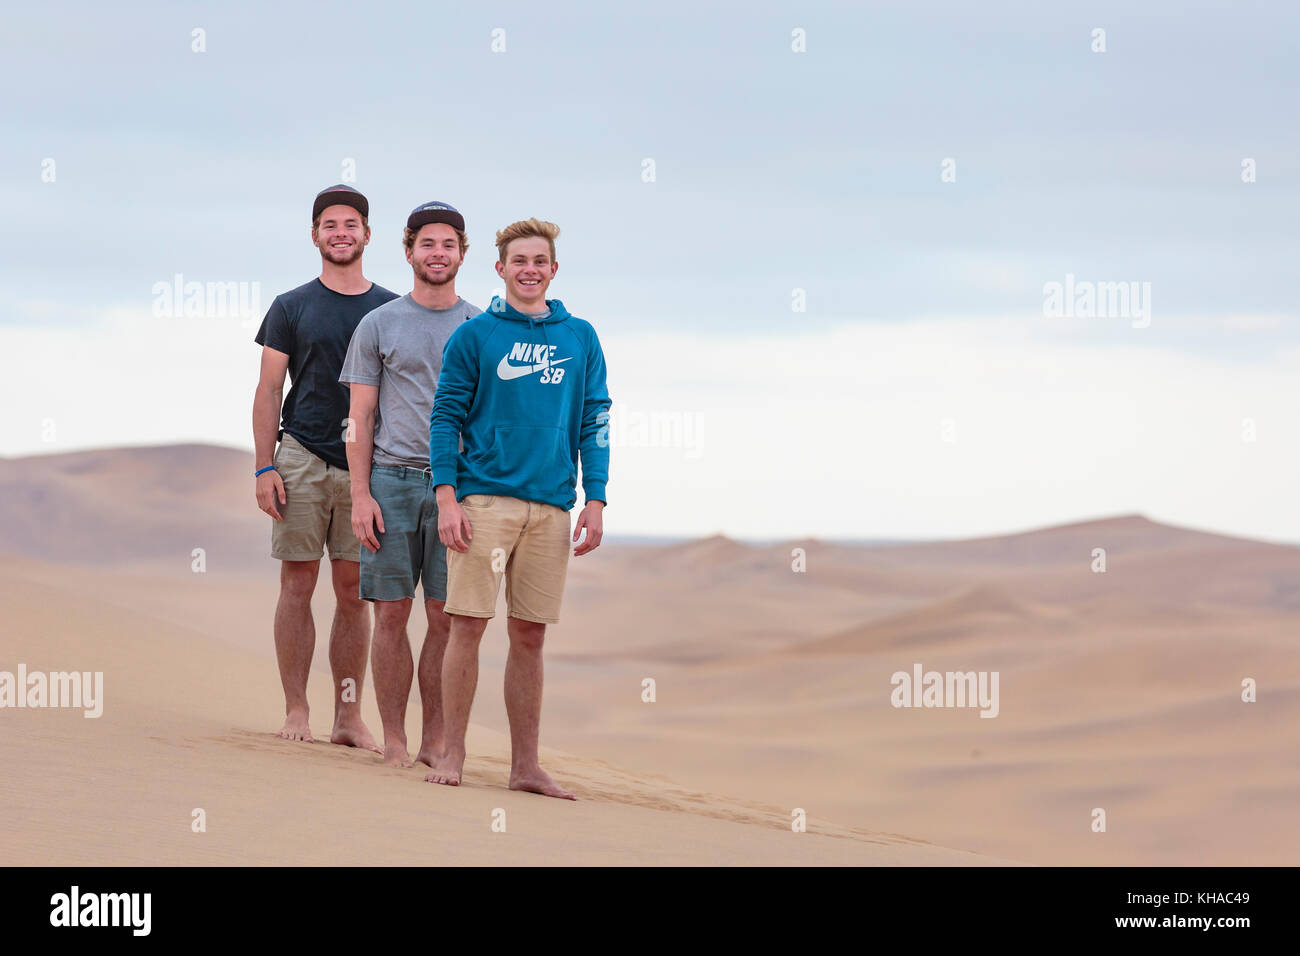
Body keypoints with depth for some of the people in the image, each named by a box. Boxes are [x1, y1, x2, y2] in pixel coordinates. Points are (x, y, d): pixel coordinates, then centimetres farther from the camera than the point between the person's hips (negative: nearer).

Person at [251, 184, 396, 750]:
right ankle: (296, 710, 1)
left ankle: (349, 717, 4)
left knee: (353, 592, 2)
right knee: (298, 586, -3)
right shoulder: (291, 308, 7)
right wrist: (264, 468, -5)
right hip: (302, 462, -1)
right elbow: (269, 391, 5)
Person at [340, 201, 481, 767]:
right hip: (392, 481, -1)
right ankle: (393, 739, 4)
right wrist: (361, 495, -5)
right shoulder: (378, 326, 7)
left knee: (446, 617, 0)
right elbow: (360, 418, 5)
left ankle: (435, 741, 6)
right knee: (392, 613, -1)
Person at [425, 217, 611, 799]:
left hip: (551, 505, 3)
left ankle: (526, 766, 9)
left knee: (530, 636, 5)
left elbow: (595, 424, 11)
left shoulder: (580, 339, 11)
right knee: (468, 624, -5)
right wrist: (446, 498, -8)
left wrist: (595, 502, 3)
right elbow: (445, 419, 1)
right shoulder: (474, 336, 3)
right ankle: (452, 755, 2)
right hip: (484, 499, -3)